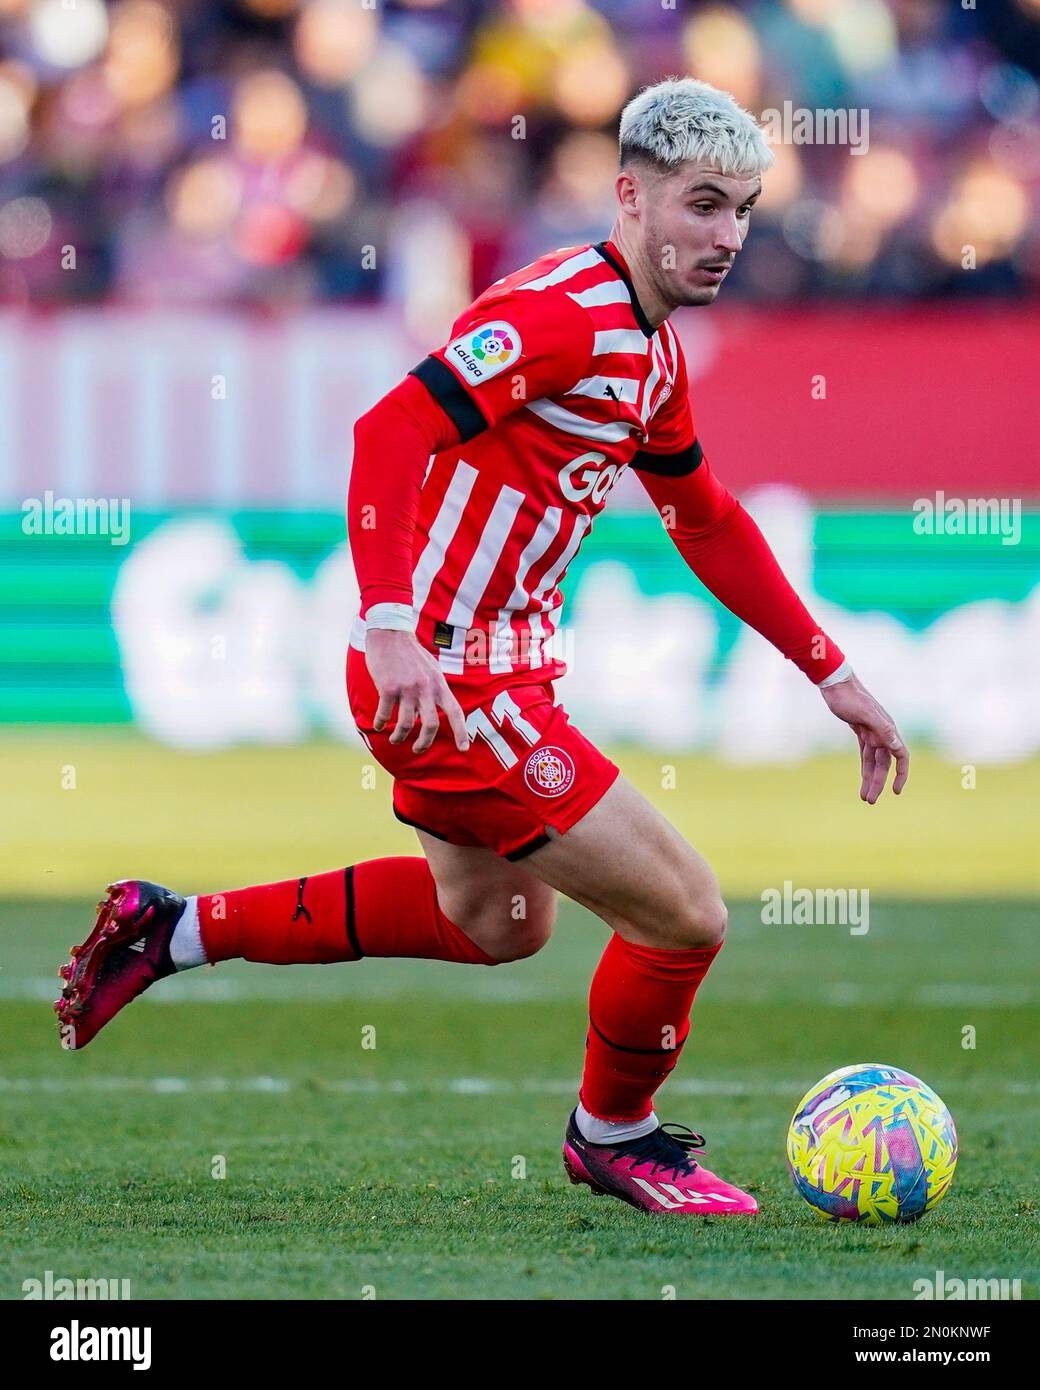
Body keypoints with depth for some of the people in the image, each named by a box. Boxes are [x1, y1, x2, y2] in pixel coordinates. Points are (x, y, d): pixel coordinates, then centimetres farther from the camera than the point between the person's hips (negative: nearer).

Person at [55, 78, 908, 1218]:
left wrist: (830, 673, 24)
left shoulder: (649, 350, 10)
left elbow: (707, 522, 24)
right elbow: (390, 434, -31)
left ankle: (175, 931, 34)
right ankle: (613, 1137, 21)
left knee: (497, 921, 30)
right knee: (683, 914, -8)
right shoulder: (562, 313, -21)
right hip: (443, 682, -11)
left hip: (495, 671, 11)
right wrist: (390, 628, -41)